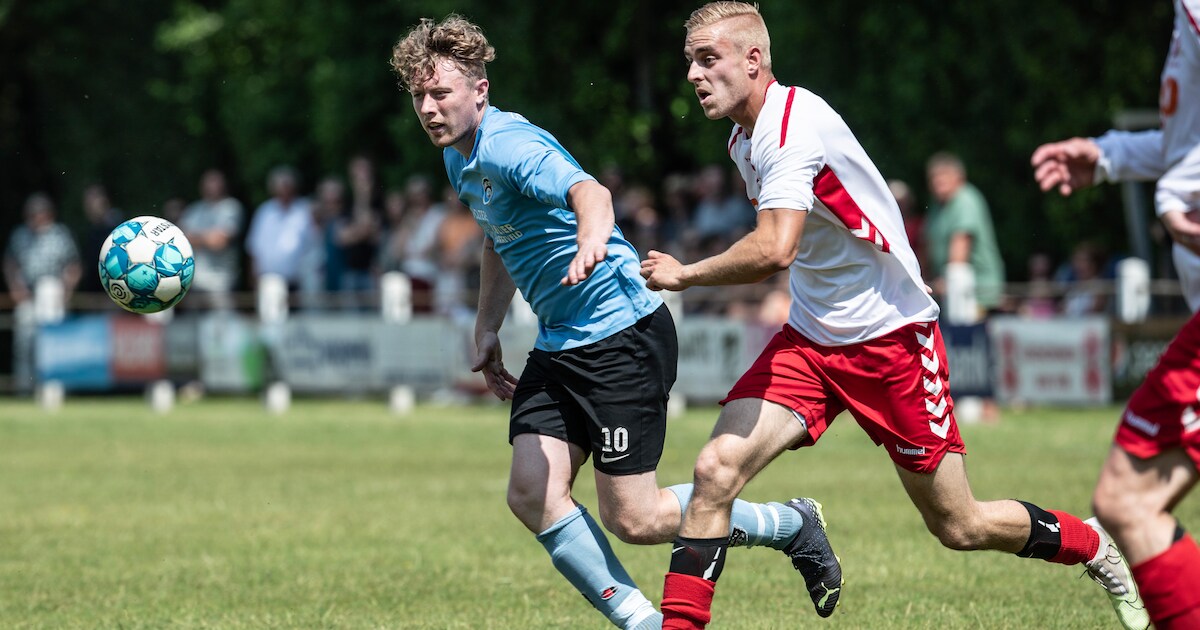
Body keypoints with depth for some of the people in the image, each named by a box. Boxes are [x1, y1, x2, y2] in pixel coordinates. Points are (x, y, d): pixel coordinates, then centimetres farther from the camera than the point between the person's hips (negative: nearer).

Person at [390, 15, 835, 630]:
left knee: (633, 519, -8)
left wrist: (592, 240, -63)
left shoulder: (508, 145, -21)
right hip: (558, 344, 9)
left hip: (624, 332, -9)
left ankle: (789, 525, 13)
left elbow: (589, 192, -41)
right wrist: (487, 327, 26)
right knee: (532, 494, -8)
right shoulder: (459, 155, 10)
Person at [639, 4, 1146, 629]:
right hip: (809, 337, 8)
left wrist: (682, 274, -24)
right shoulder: (744, 138, 6)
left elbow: (774, 249, -37)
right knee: (715, 470, -14)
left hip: (891, 336, -8)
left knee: (959, 526, 4)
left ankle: (1095, 549, 29)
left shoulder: (792, 125, -23)